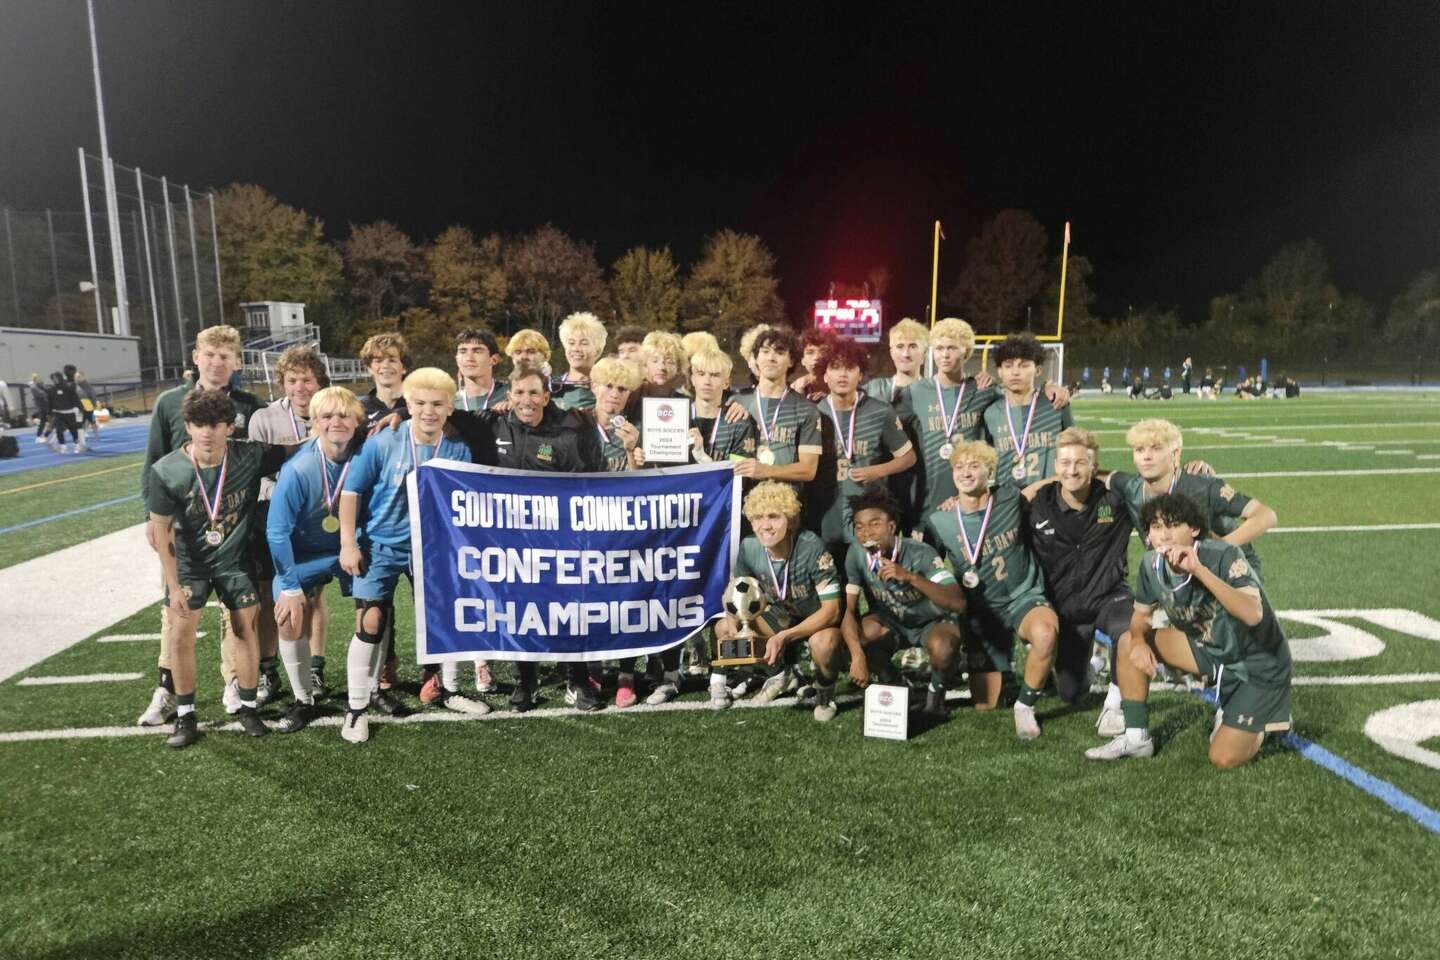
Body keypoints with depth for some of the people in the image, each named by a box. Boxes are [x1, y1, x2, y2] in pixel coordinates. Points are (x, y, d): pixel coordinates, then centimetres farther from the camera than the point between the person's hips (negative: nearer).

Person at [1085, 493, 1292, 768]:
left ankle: (1257, 721, 22)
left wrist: (1199, 569, -50)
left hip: (1258, 664, -6)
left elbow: (1253, 615, -44)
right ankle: (1136, 737, 4)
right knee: (1128, 642, -8)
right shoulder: (1151, 564, -12)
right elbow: (1141, 615, 5)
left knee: (1224, 759, -12)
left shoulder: (1224, 556, -29)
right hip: (1210, 649, 6)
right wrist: (1139, 642, -17)